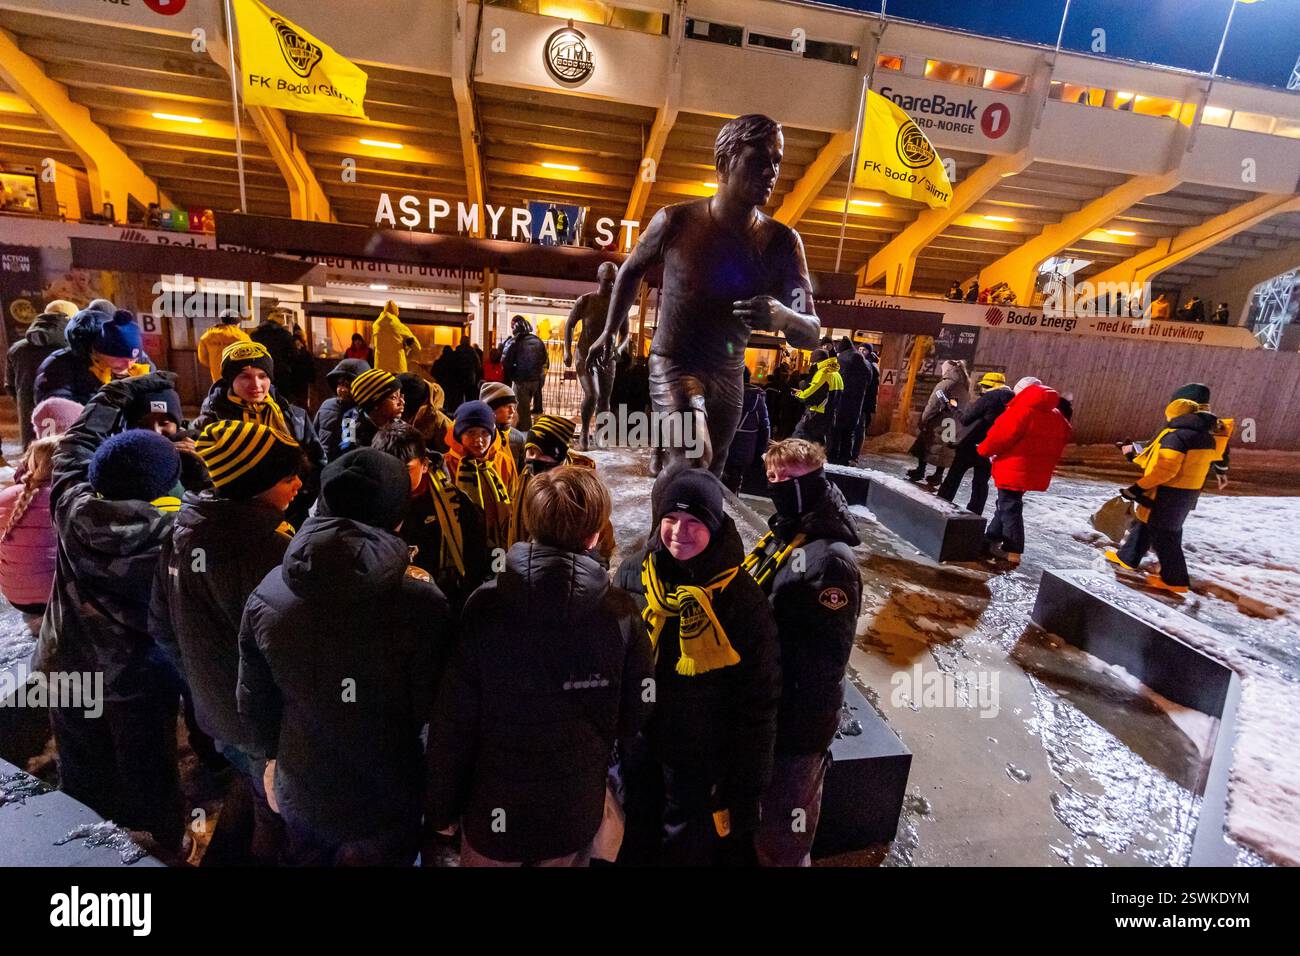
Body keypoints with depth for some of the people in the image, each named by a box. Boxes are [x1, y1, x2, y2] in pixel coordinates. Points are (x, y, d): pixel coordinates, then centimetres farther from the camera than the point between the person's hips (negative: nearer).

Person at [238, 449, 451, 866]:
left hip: (299, 790, 4)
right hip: (385, 799, -3)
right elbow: (430, 710, -17)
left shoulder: (266, 596, -15)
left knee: (308, 855, 31)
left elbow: (253, 701, 0)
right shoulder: (420, 604, -30)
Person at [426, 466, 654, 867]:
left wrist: (440, 808, 2)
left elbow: (452, 721, -13)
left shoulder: (484, 606, -20)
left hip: (494, 811, 0)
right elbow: (636, 717, -7)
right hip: (575, 817, 1)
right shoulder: (621, 613, -18)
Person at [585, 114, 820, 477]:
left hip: (728, 376, 4)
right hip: (673, 363, -4)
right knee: (695, 460, -31)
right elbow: (631, 271, 7)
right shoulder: (675, 221, -14)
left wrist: (784, 316, -35)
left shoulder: (783, 242, -10)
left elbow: (811, 335, -12)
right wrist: (611, 330, 15)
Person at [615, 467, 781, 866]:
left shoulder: (740, 597, -22)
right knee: (634, 838, 27)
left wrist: (747, 781, -9)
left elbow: (758, 698, -14)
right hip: (636, 741, 3)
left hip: (699, 755, -3)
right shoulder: (633, 573, -13)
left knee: (685, 846, 22)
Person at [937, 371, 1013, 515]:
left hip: (971, 446, -6)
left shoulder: (989, 397, -11)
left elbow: (965, 418, -8)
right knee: (981, 483, 16)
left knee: (953, 478, 5)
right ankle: (974, 515, 17)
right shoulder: (1013, 400, 10)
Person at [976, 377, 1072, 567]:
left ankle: (1012, 553, 2)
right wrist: (1043, 462, 24)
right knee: (1006, 505, 21)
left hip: (1013, 470, -8)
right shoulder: (1056, 415, 11)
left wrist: (983, 449, 0)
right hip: (1035, 472, 9)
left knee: (1010, 509, 0)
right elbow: (1065, 437, 18)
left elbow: (1001, 436, -17)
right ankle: (992, 539, 30)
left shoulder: (1022, 410, -16)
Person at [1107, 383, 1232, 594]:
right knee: (1144, 523, 18)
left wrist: (1138, 488, -20)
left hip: (1168, 494, -9)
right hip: (1187, 493, 9)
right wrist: (1135, 454, 21)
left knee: (1163, 534, 4)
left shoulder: (1177, 435, -22)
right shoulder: (1205, 435, 9)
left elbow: (1164, 469, -27)